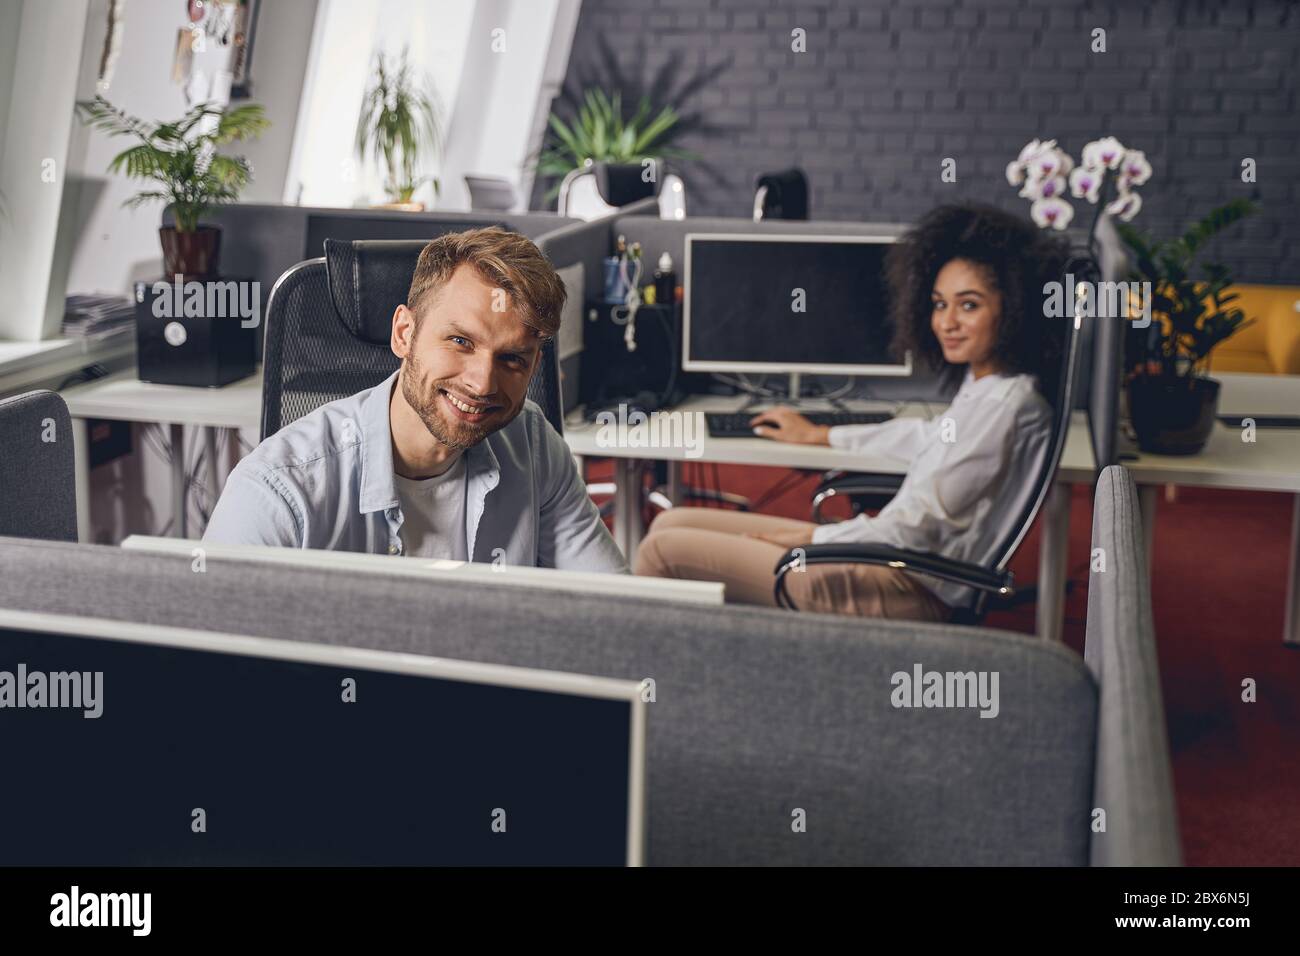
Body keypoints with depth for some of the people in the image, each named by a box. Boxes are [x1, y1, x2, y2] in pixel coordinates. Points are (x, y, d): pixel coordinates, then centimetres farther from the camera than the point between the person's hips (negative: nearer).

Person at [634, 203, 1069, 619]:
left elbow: (918, 525, -21)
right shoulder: (982, 384, 9)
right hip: (890, 554, 10)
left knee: (663, 551, -10)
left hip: (912, 589, -10)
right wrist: (820, 435, 37)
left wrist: (810, 537, -9)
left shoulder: (1005, 404, -21)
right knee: (672, 522, 10)